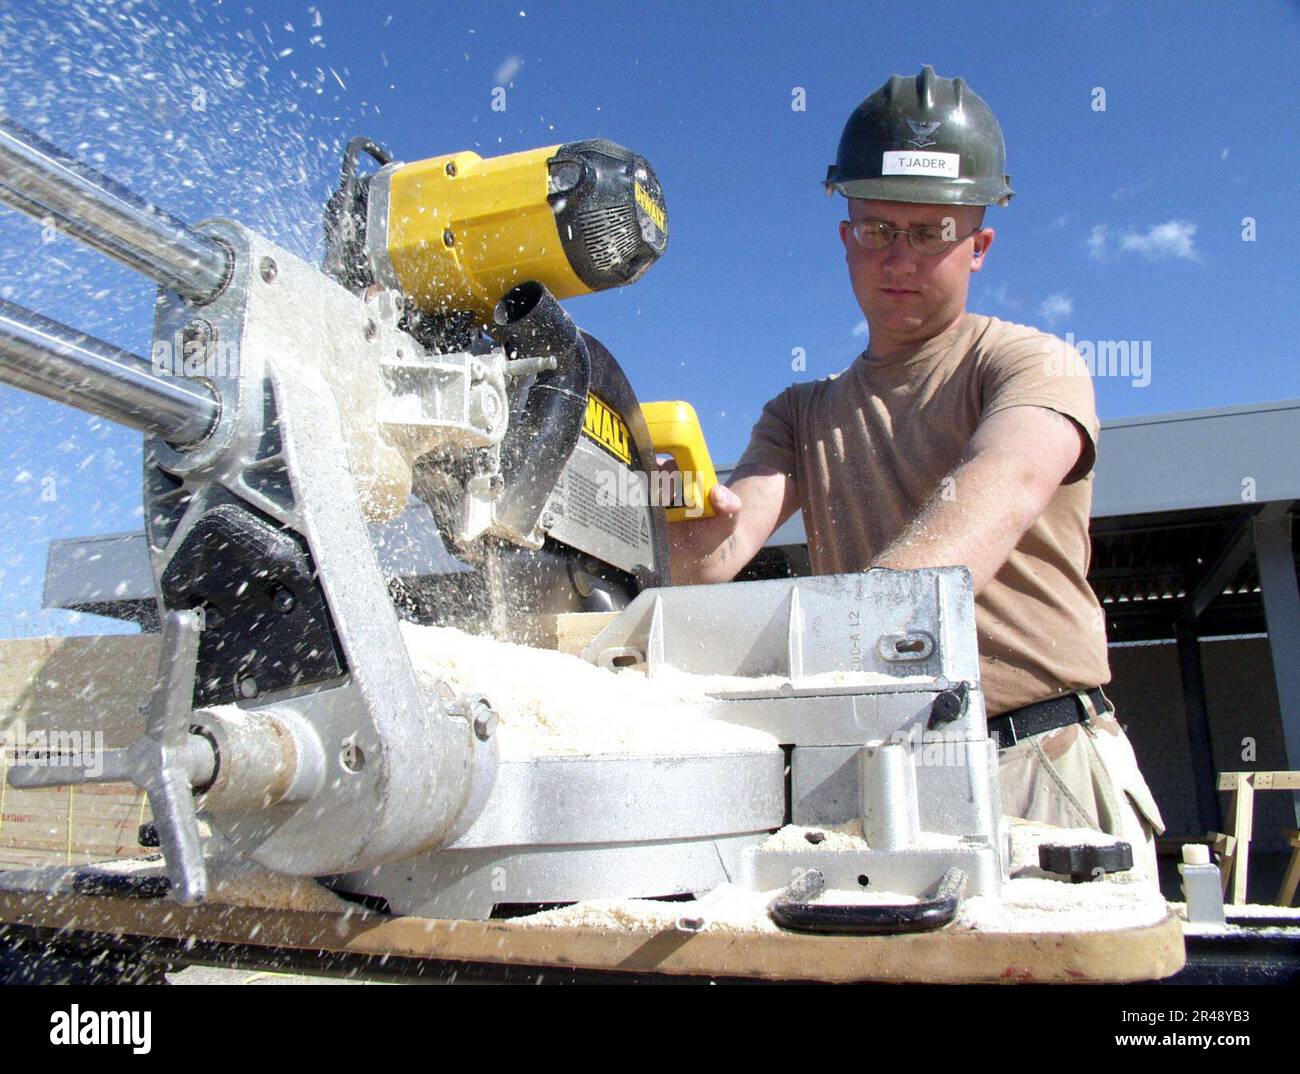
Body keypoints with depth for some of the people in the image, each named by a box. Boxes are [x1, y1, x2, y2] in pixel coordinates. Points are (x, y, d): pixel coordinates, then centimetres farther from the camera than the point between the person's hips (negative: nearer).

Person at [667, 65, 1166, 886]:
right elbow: (743, 515, -2)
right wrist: (703, 533, -28)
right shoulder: (803, 415, 17)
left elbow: (1003, 490, -21)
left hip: (1050, 765, -2)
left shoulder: (1032, 363, 1)